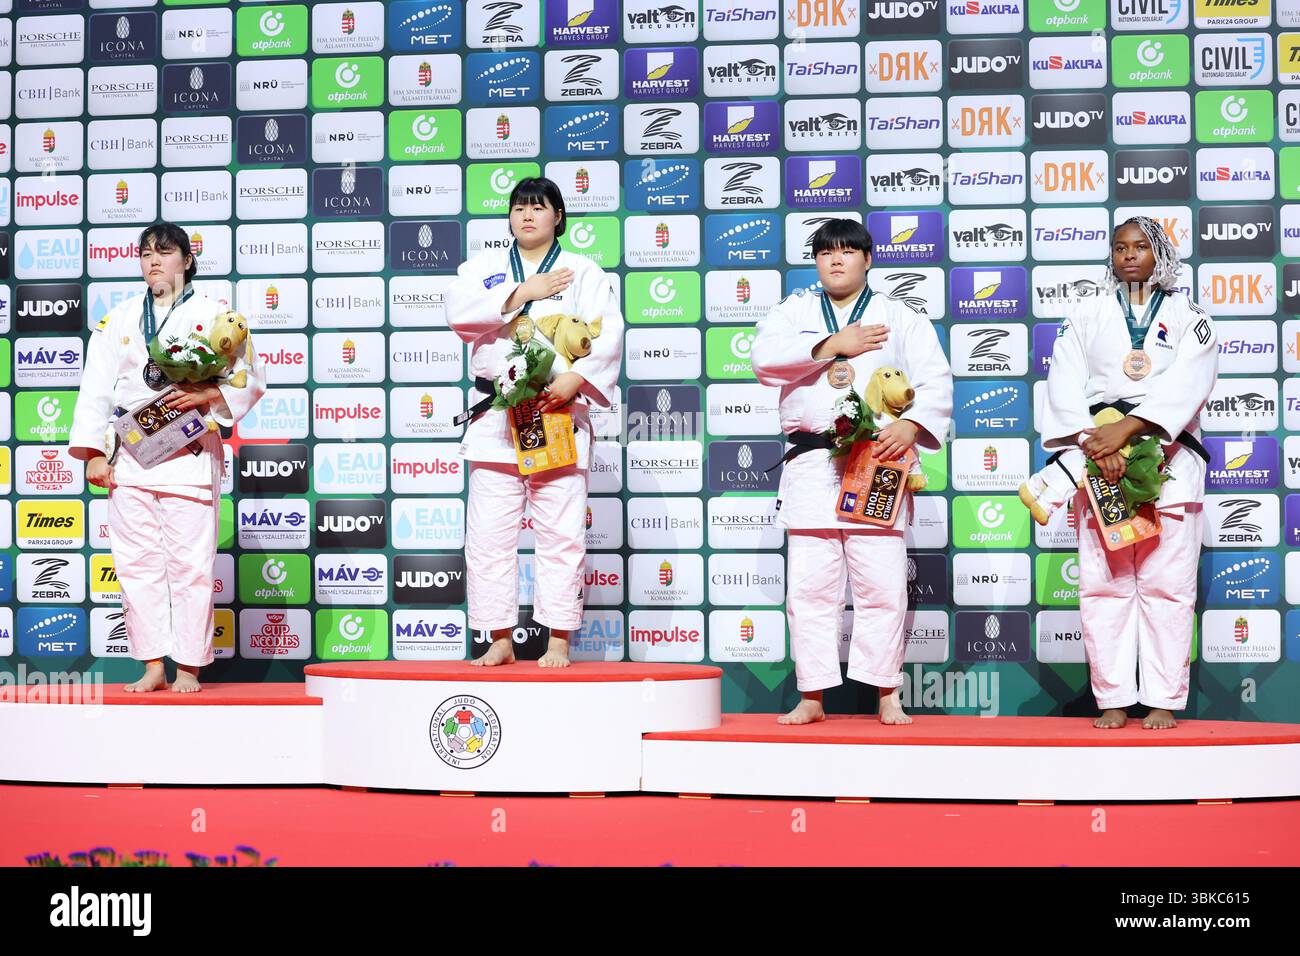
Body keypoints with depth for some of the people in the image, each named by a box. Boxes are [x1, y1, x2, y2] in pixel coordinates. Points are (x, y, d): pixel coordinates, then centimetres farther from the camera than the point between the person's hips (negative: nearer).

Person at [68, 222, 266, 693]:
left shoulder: (213, 314, 4)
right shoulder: (119, 319, 12)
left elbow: (249, 380, 2)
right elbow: (95, 389, 10)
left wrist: (206, 394, -16)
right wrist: (93, 453, 2)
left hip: (190, 454, -3)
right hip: (131, 455, 3)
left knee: (190, 563, -4)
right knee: (137, 564, 2)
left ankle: (189, 668, 5)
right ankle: (153, 666, 11)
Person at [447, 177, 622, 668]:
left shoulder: (583, 272, 8)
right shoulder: (484, 266, 14)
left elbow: (607, 334, -4)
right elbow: (459, 311, -5)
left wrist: (574, 379, -19)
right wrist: (522, 293, -9)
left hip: (557, 415, -2)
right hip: (495, 419, 2)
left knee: (561, 535, -2)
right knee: (489, 535, 2)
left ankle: (558, 641, 7)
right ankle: (500, 641, 12)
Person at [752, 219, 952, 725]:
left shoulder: (900, 318, 12)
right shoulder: (794, 311, 16)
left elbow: (935, 380, 2)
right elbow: (765, 358, -4)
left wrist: (912, 424, -16)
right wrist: (832, 345, -7)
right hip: (811, 465, 1)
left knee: (881, 584, -4)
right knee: (810, 587, 1)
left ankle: (887, 695, 5)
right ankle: (812, 697, 8)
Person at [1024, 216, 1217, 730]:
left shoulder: (1188, 316, 9)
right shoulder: (1086, 319, 13)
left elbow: (1186, 384, -7)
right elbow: (1065, 389, 1)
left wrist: (1126, 429, -19)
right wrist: (1097, 445, -15)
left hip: (1169, 462, -1)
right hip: (1098, 464, 1)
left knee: (1167, 585, -3)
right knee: (1104, 585, -1)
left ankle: (1164, 702, 2)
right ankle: (1114, 701, 3)